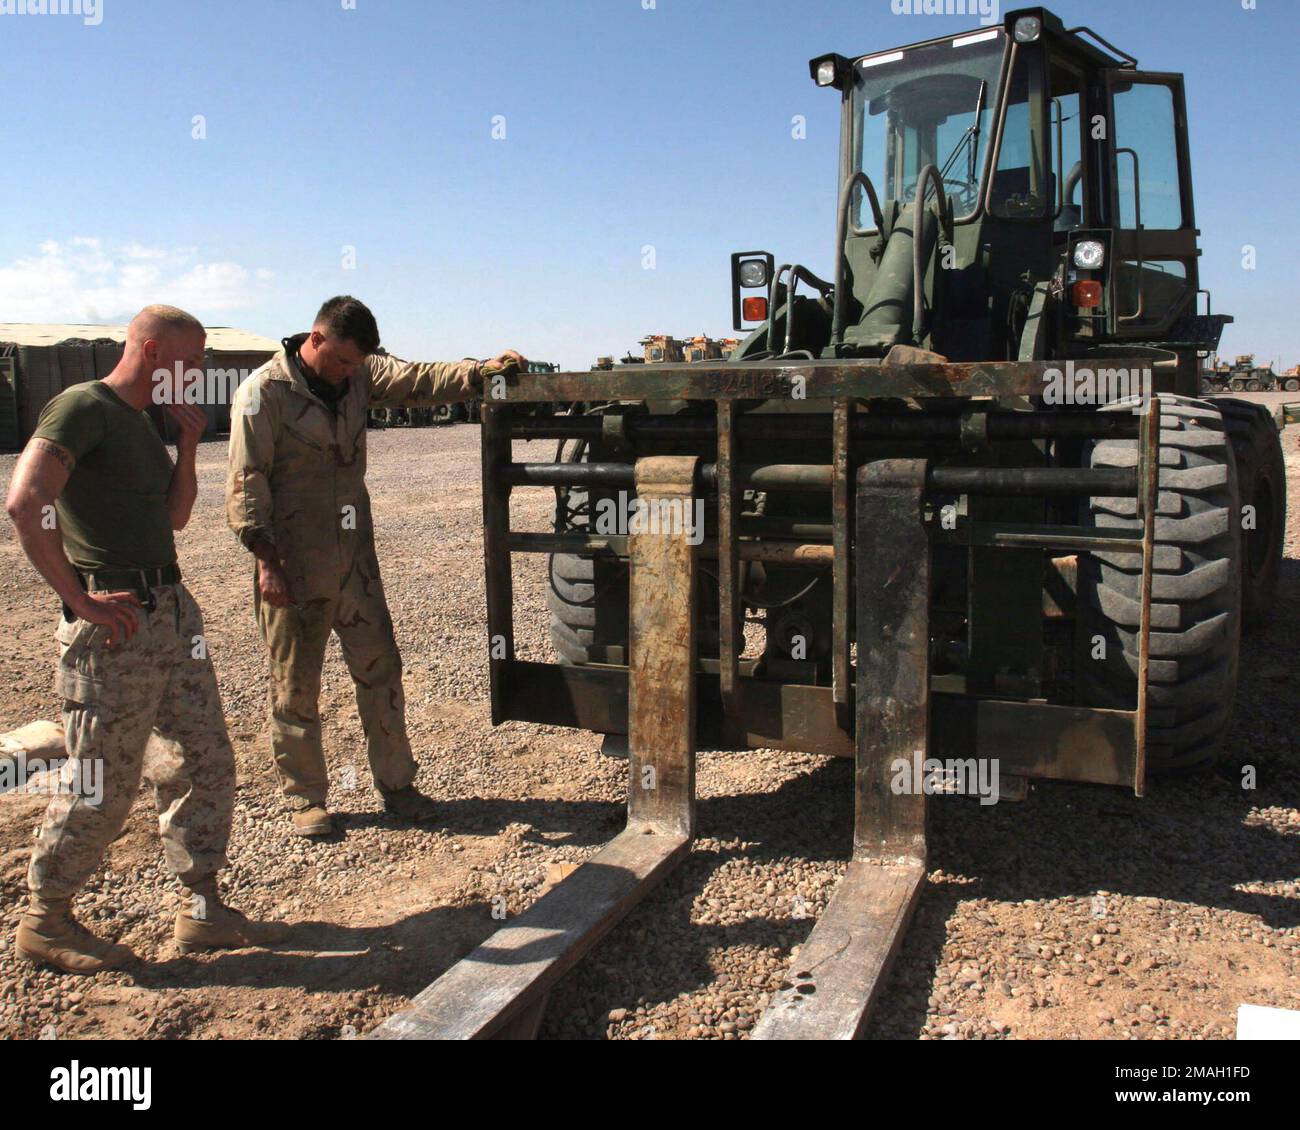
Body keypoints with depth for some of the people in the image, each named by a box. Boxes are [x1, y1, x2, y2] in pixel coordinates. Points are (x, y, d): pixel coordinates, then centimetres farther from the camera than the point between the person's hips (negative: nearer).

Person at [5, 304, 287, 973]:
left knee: (203, 762, 11)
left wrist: (188, 444, 9)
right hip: (116, 622, -9)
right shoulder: (83, 407, -11)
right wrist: (79, 598, -20)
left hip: (173, 611, 9)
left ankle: (202, 912, 22)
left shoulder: (142, 422, 18)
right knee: (102, 785, 1)